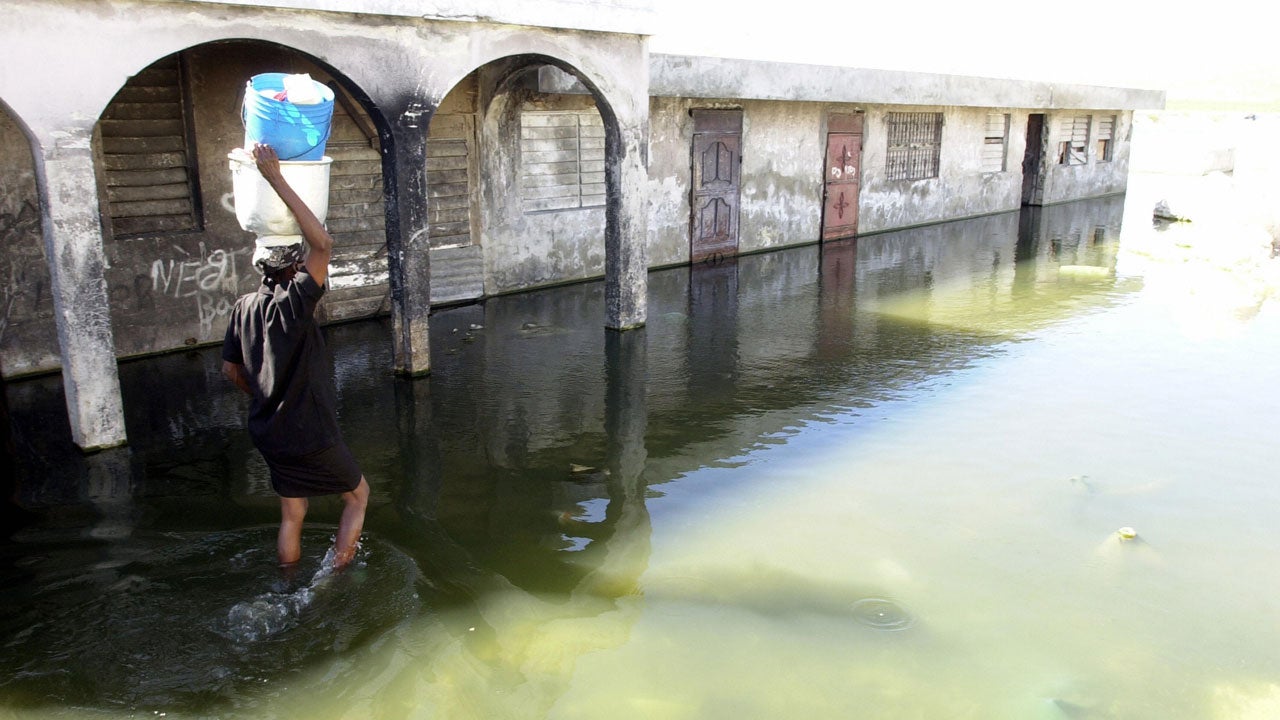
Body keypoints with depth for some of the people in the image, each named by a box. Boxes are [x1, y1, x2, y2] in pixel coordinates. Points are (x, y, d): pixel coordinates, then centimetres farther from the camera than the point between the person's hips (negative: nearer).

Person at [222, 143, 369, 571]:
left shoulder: (243, 308, -1)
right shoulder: (294, 303, -22)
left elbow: (231, 369, 8)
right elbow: (324, 244, -30)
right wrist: (276, 180, -29)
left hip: (269, 434, 7)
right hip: (310, 434, -6)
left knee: (292, 516, 20)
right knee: (358, 494, 16)